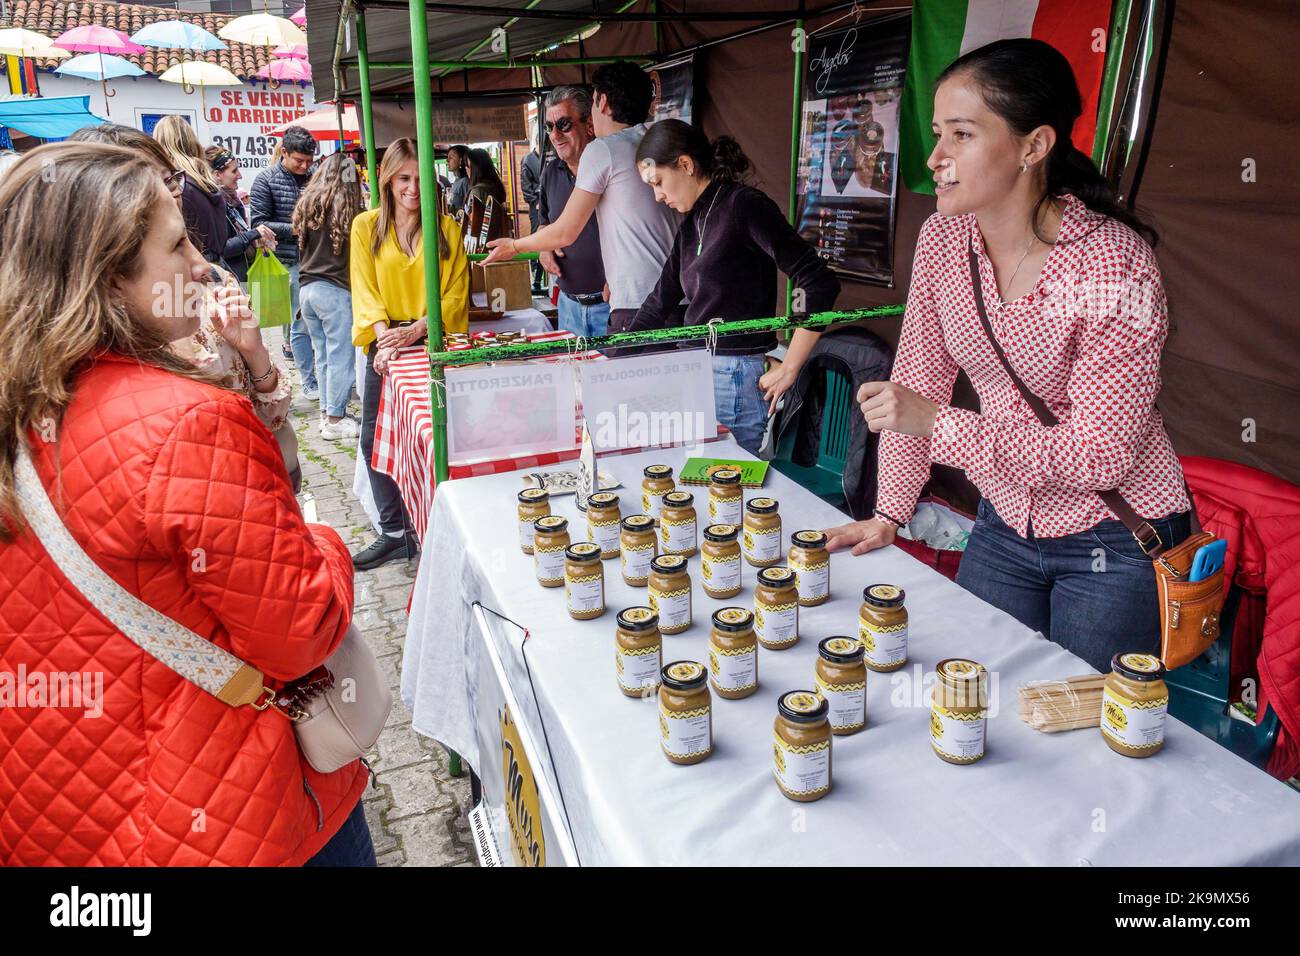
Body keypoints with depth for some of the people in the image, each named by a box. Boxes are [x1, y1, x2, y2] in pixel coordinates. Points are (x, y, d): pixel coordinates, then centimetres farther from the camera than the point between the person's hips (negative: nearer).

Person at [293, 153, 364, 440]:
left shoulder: (306, 204, 8)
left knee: (323, 355, 14)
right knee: (341, 357, 0)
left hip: (308, 288, 6)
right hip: (335, 290, -6)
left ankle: (326, 411, 21)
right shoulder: (348, 208, -8)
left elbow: (302, 245, 16)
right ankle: (335, 420, 2)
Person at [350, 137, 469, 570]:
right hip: (386, 346, 2)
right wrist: (384, 334, -16)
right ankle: (394, 532, 14)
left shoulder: (447, 228, 4)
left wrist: (416, 330, -15)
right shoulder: (366, 226, 6)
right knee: (375, 438, 1)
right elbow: (364, 290, 2)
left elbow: (455, 293, -1)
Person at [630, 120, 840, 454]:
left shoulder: (744, 206, -11)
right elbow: (659, 305, 19)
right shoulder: (692, 224, 14)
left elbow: (820, 284, -17)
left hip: (734, 378, -8)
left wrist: (789, 369, -13)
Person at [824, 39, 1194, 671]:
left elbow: (1102, 453, -24)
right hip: (1004, 524, 5)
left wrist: (936, 422, -28)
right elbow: (917, 382, 2)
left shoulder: (1113, 262, -23)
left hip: (1114, 546, -5)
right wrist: (889, 513, -1)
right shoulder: (943, 238, -7)